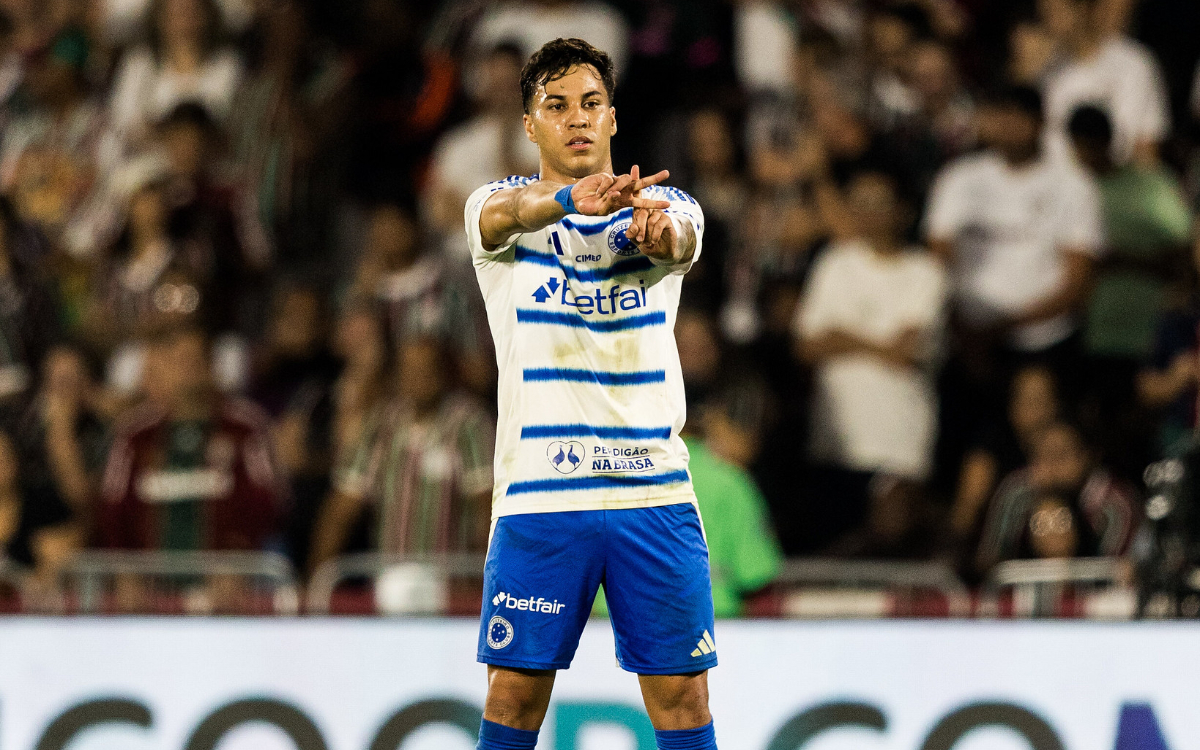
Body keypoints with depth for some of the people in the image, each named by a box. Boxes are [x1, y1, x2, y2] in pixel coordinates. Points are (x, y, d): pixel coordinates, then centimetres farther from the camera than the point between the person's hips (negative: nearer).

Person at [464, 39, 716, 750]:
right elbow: (503, 214, -21)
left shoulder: (665, 205, 7)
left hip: (656, 490, 1)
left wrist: (660, 229, -44)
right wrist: (574, 197, -44)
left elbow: (679, 237, -18)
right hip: (538, 494, -1)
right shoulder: (499, 204, 4)